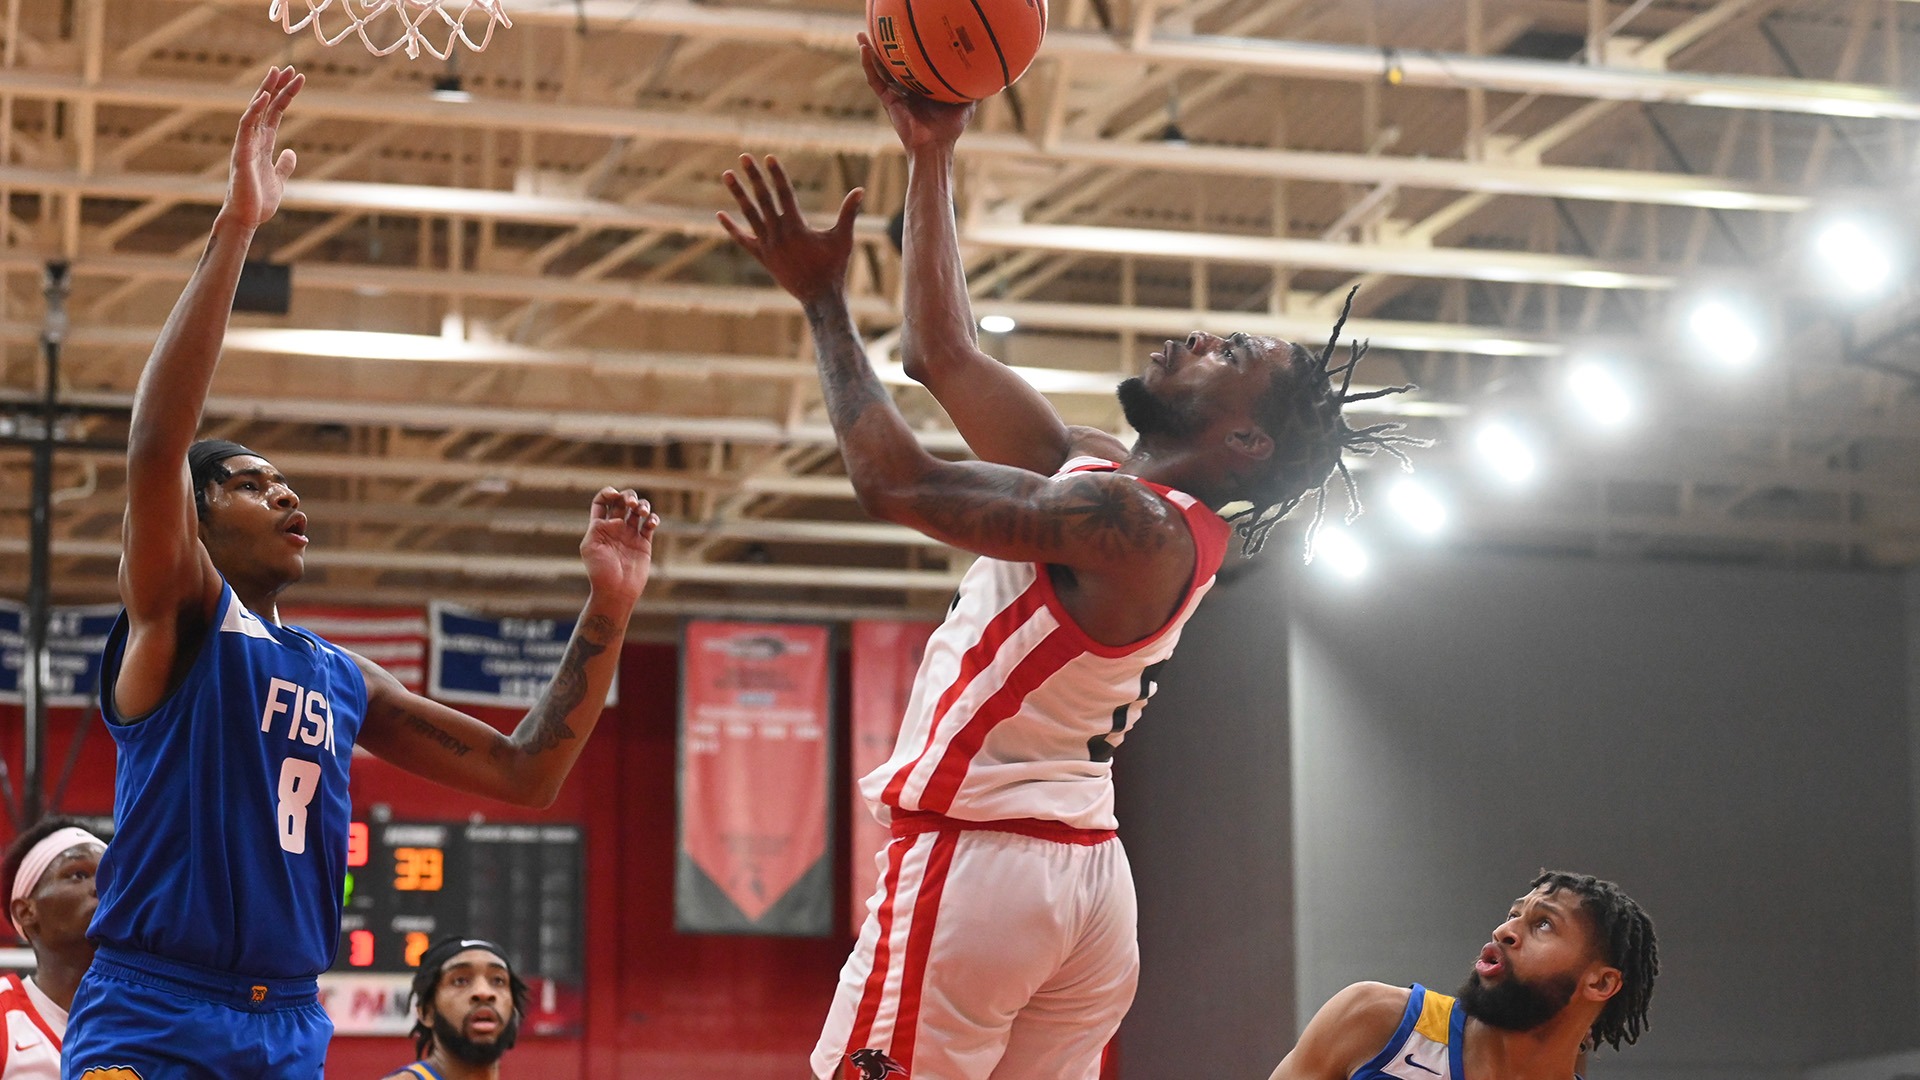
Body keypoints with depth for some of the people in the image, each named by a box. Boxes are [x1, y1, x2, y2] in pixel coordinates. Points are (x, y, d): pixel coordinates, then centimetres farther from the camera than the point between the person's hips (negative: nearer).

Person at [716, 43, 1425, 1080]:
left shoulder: (1132, 526, -16)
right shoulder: (1093, 468, 12)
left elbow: (897, 481, -19)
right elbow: (944, 355, 16)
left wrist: (822, 298, -11)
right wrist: (930, 155, 15)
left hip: (977, 860, -10)